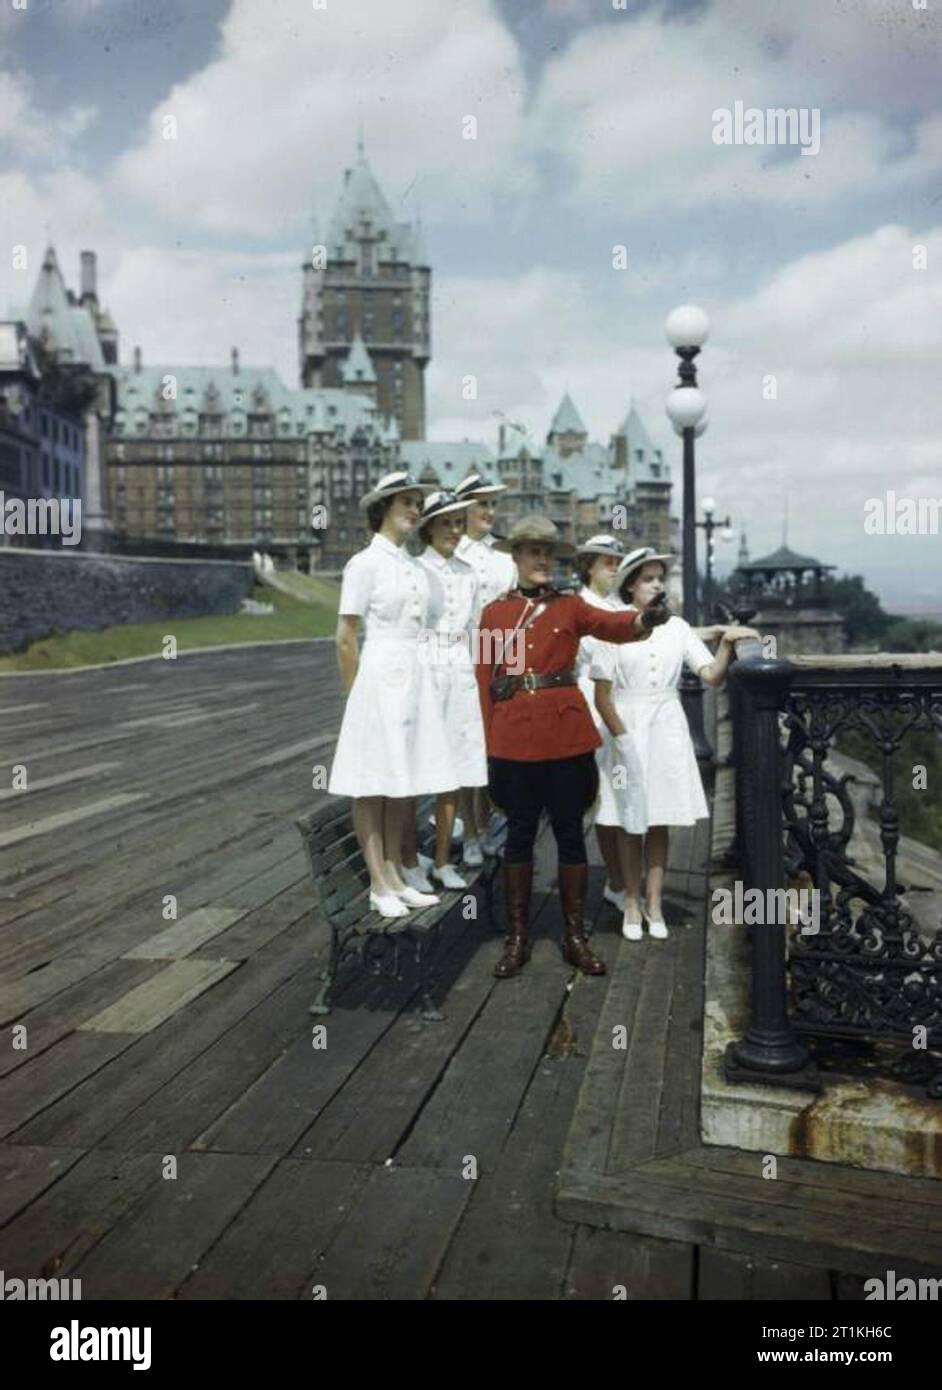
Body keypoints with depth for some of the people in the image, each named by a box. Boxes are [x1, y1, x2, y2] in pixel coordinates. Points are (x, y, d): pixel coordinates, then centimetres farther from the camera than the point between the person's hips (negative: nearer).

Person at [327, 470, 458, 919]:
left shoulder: (415, 566, 13)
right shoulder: (365, 563, -7)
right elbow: (345, 638, -6)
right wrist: (357, 695, -3)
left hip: (416, 676, 7)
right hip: (380, 675, -7)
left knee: (403, 781, 10)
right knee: (372, 784, 0)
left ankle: (395, 876, 18)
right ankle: (378, 885, 6)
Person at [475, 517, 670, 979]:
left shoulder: (570, 606, 6)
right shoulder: (494, 612, 8)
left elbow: (611, 625, -14)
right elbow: (484, 680, 6)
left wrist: (644, 619, -37)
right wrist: (490, 746, 1)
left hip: (566, 734, 0)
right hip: (514, 738, 0)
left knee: (570, 832, 5)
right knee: (520, 833, 7)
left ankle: (575, 937, 16)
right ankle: (518, 938, 17)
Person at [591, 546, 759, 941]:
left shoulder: (677, 628, 5)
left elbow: (713, 676, -3)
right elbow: (602, 694, -5)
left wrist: (727, 643, -19)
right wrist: (622, 737, -11)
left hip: (668, 730, 3)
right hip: (627, 729, -2)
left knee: (660, 822, 8)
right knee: (629, 822, 5)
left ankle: (654, 902, 17)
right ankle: (631, 903, 16)